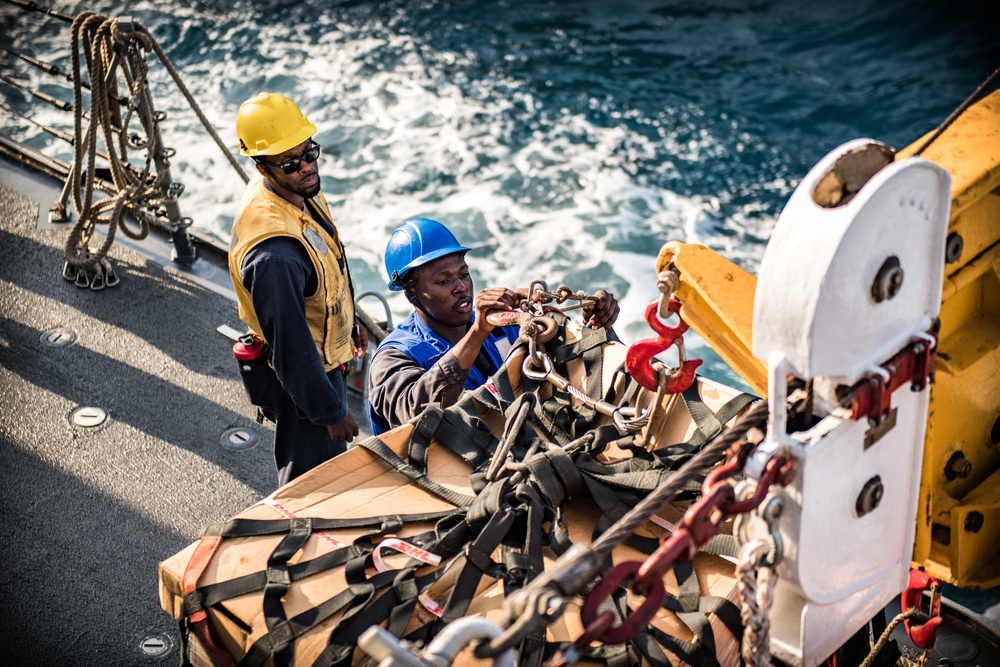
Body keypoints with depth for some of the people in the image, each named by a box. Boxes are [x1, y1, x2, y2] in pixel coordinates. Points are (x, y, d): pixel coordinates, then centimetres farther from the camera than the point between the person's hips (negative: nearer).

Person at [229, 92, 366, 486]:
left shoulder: (298, 188, -10)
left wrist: (348, 323, 22)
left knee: (333, 458, 32)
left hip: (326, 354, 9)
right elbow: (290, 345, -30)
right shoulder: (272, 254, -40)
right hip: (300, 376, -9)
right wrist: (331, 412, -19)